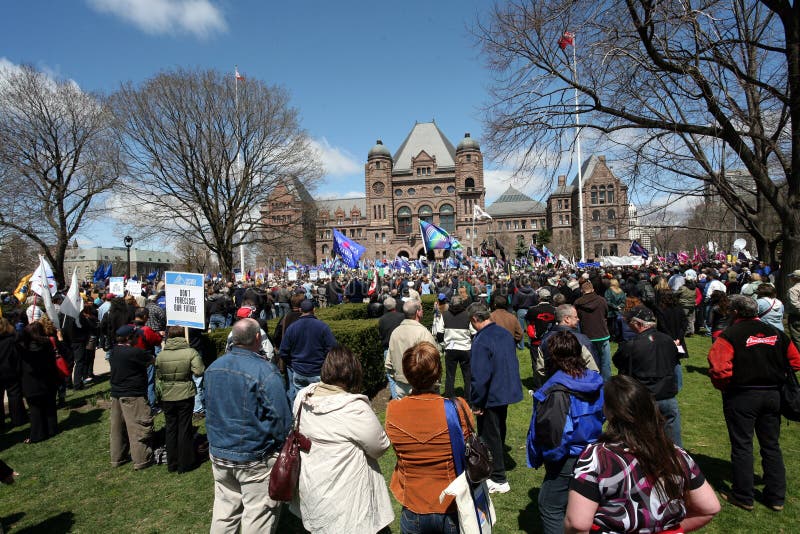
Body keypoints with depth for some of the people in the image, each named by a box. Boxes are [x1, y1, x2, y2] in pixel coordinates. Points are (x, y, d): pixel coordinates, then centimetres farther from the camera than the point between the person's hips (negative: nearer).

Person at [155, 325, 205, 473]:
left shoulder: (160, 355, -2)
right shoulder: (191, 352, -12)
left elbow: (157, 378, 6)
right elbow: (199, 371, -18)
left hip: (167, 397, 2)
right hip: (185, 396, -2)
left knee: (170, 429, 15)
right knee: (185, 429, 9)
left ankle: (172, 464, 24)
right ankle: (185, 464, 16)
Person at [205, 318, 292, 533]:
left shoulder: (213, 368, 1)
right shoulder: (265, 371, -22)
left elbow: (210, 410, 13)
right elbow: (281, 417, -20)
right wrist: (282, 444, -3)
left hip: (219, 454, 7)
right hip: (254, 459, -6)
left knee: (224, 509, 21)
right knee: (258, 516, 8)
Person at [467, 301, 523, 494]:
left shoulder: (481, 341, -25)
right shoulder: (505, 333, 2)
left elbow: (480, 376, -26)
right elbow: (513, 361, 13)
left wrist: (476, 403, -15)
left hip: (491, 397, -9)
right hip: (507, 391, 9)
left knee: (490, 436, 6)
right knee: (499, 432, 24)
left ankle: (498, 479, 16)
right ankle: (498, 464, 42)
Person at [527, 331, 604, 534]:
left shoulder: (555, 391, -27)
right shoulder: (595, 382, -2)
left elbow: (550, 431, -25)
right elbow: (603, 416, 11)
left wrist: (540, 456, -7)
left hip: (566, 462, -8)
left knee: (550, 509, 7)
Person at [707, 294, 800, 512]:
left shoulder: (730, 335, -14)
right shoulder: (777, 334, 6)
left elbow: (719, 369, -23)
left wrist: (725, 388, -5)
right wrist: (776, 383, 17)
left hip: (741, 397, -5)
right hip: (772, 396, 5)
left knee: (742, 446, 5)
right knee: (771, 446, 17)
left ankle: (743, 496, 15)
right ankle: (776, 497, 26)